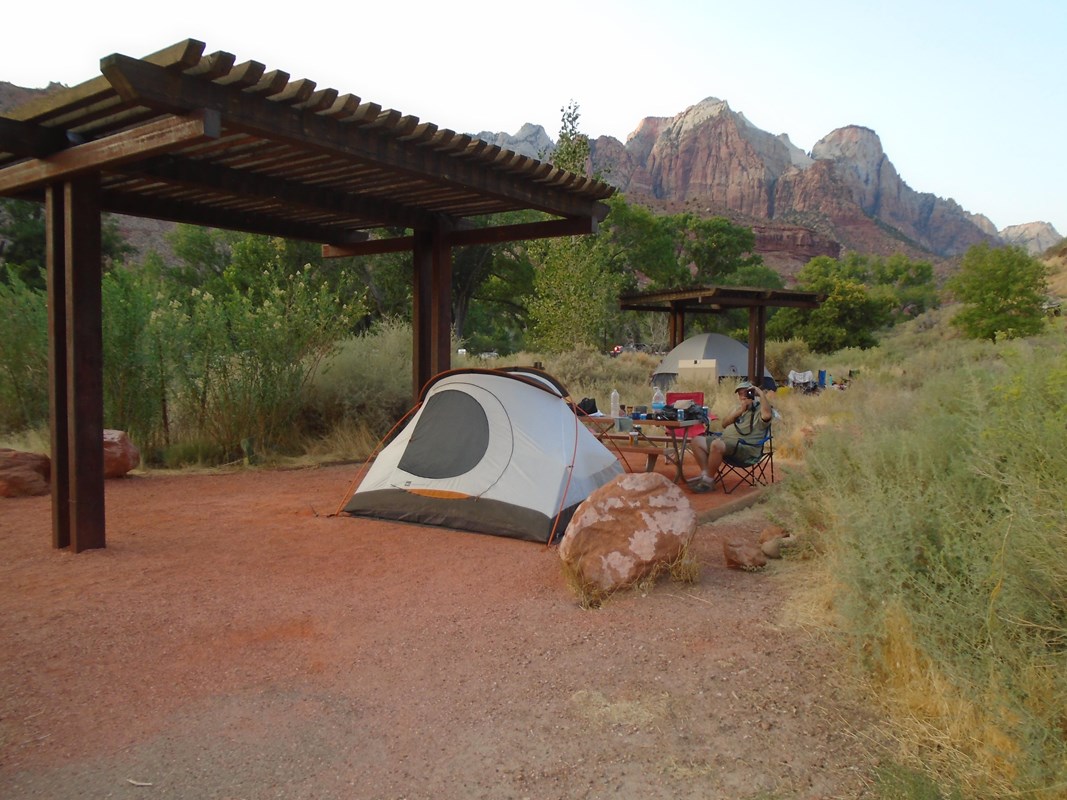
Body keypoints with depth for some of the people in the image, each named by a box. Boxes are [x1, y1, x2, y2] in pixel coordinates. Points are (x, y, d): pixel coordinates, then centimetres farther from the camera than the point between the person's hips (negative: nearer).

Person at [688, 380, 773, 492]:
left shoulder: (759, 409, 1)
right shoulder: (739, 409, 26)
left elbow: (767, 415, -25)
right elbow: (724, 424, 15)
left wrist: (761, 393, -17)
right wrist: (739, 411, 2)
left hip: (745, 448, -9)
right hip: (725, 440, 9)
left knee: (716, 444, -36)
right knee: (697, 441, -1)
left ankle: (708, 481, -23)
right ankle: (705, 474, -4)